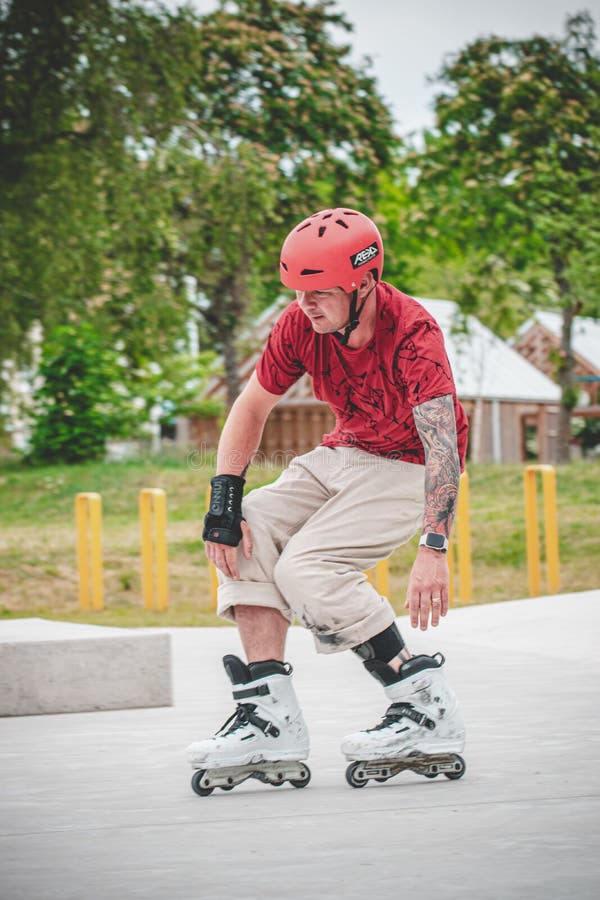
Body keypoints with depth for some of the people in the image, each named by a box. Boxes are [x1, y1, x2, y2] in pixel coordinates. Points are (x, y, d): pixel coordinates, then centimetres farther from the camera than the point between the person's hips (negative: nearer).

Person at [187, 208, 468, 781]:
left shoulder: (412, 334, -29)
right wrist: (224, 503, -10)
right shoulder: (302, 324, -11)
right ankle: (272, 716, -14)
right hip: (343, 454, 7)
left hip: (409, 467, -7)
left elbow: (442, 445, -36)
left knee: (305, 566, -23)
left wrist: (433, 549, -46)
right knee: (250, 532, -11)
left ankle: (429, 711, -17)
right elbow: (251, 408, 1)